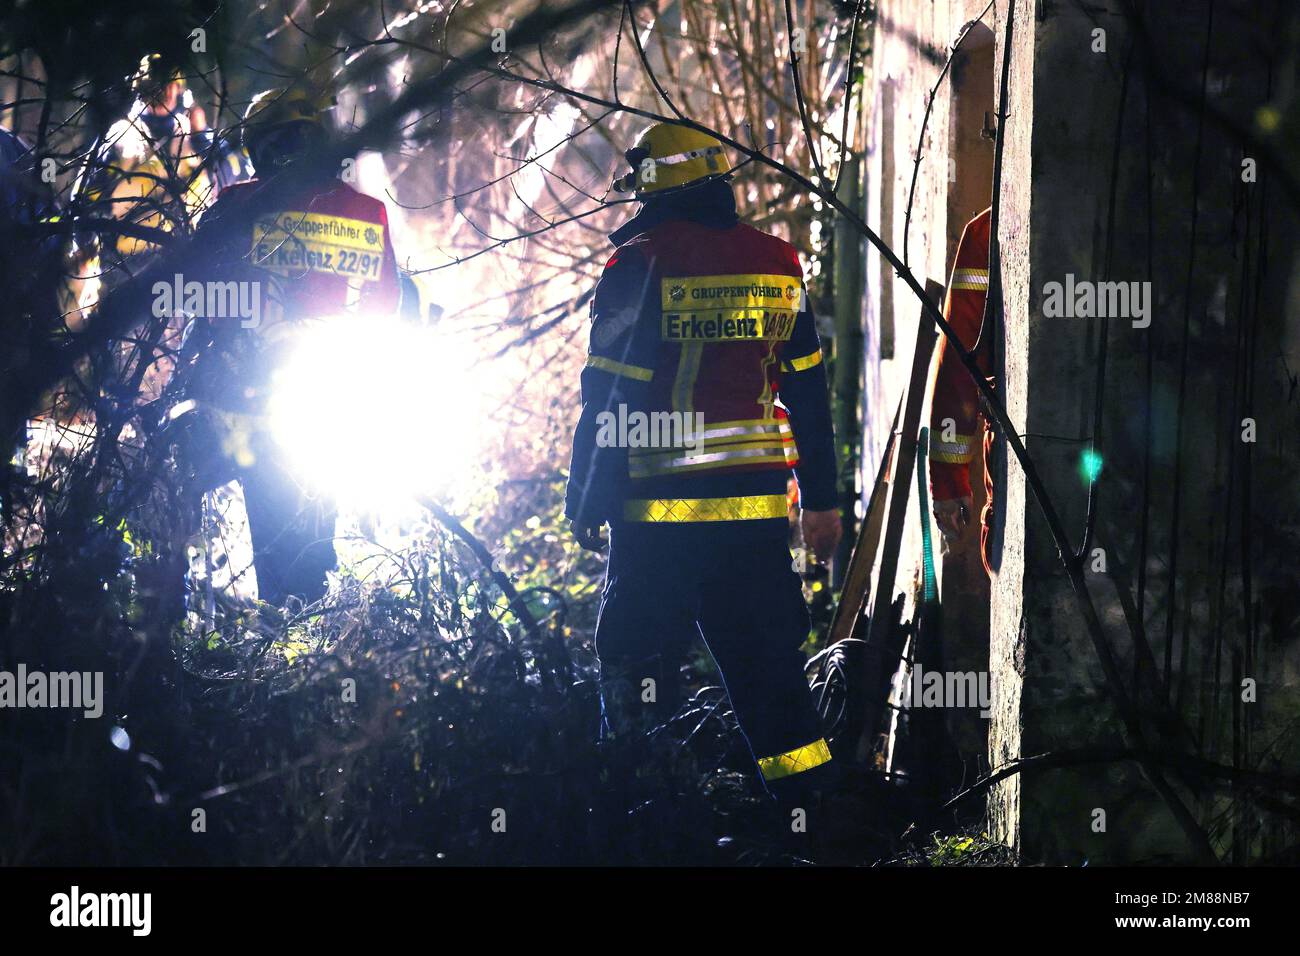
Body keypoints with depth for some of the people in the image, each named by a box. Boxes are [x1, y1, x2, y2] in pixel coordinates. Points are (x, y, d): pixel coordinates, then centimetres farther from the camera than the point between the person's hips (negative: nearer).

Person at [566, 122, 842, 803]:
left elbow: (611, 399, -10)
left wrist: (586, 504, -2)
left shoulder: (642, 265, -9)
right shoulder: (778, 264, 8)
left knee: (637, 674, 4)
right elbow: (809, 392, 12)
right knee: (768, 664, 12)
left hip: (662, 512, -5)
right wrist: (821, 500, 19)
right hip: (758, 506, 5)